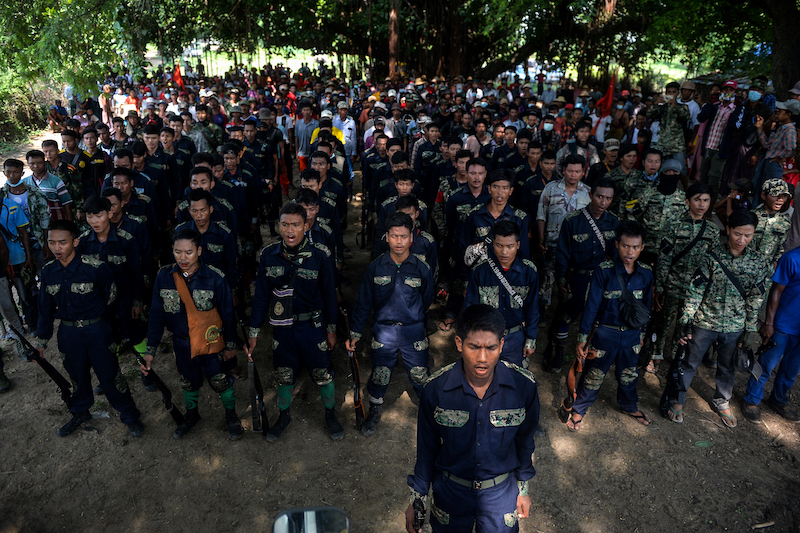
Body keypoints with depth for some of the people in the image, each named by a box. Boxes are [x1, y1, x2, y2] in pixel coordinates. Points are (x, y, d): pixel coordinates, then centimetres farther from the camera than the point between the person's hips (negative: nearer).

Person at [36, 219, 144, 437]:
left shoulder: (95, 268, -19)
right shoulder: (48, 272, -4)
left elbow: (110, 296, -2)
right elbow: (46, 308, 8)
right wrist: (41, 341, 13)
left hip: (96, 330, -4)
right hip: (68, 332, 4)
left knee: (110, 375, 3)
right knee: (77, 376, 21)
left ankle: (130, 416, 20)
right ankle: (80, 413, 44)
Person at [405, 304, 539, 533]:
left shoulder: (524, 385, -20)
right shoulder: (435, 389, -22)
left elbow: (524, 441, -2)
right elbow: (426, 447, -7)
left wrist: (523, 488, 9)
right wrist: (417, 499, 1)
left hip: (501, 491, 1)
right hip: (450, 489, 0)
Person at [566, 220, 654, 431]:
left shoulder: (646, 274, -4)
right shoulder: (604, 271, -17)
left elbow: (646, 306, 10)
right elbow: (591, 305, -13)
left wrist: (641, 333, 16)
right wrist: (582, 338, -11)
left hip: (631, 334, 4)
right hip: (605, 333, -4)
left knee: (629, 374, 22)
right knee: (593, 376, 6)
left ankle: (630, 406, 48)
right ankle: (578, 410, 27)